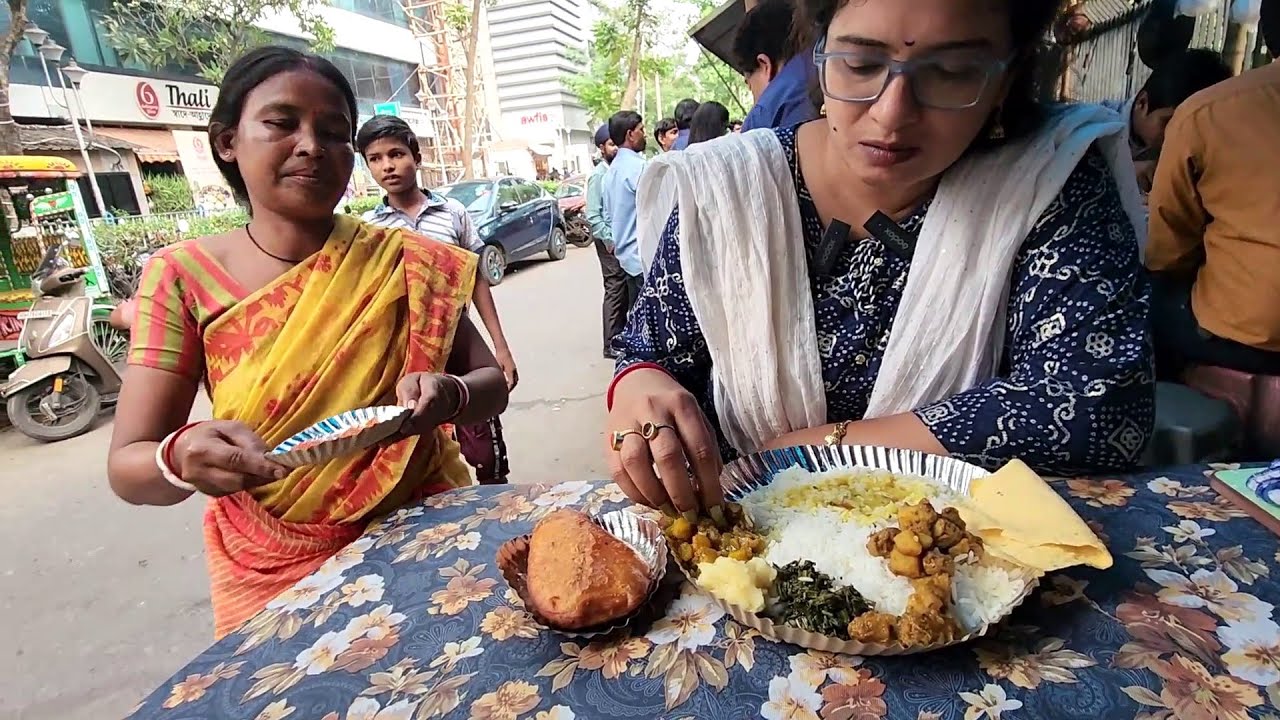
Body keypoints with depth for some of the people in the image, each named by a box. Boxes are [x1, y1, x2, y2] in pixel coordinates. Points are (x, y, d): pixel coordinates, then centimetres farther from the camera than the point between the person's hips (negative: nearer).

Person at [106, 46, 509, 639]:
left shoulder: (401, 263, -10)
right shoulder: (182, 277, -9)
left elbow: (492, 385, -6)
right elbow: (127, 468, -10)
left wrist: (446, 396, -29)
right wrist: (184, 458, -33)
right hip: (270, 571, 0)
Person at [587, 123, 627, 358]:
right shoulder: (598, 175, -7)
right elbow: (592, 215, -12)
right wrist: (610, 240, -16)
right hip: (610, 241, -6)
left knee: (625, 289, 11)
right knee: (615, 290, -4)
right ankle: (612, 344, 3)